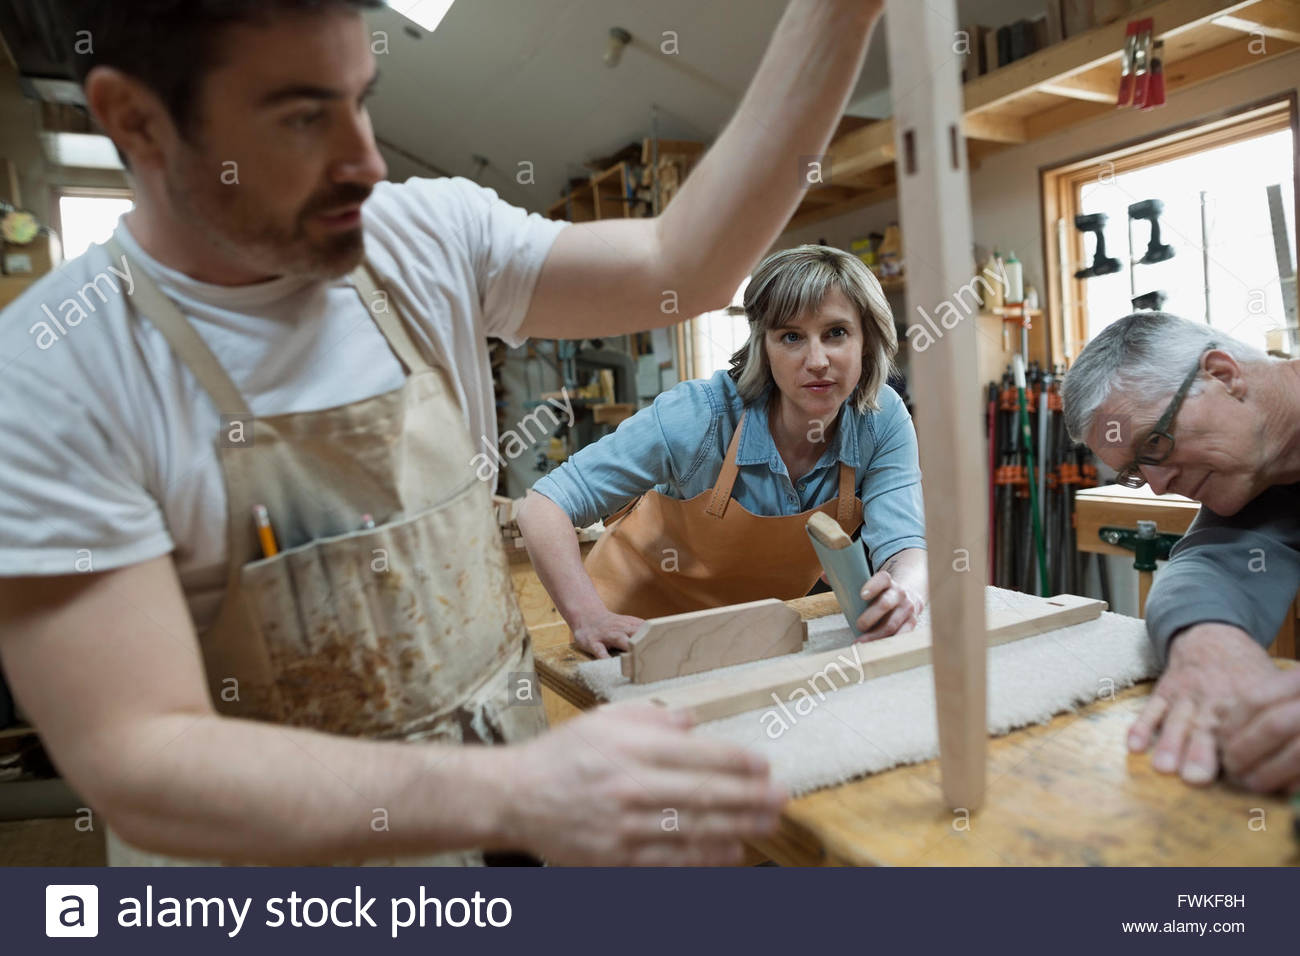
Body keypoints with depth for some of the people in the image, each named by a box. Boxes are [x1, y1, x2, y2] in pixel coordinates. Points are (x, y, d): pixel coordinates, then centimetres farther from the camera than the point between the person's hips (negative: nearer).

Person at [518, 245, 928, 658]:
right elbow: (545, 504, -27)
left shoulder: (882, 420, -17)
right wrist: (589, 618, -41)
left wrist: (904, 592, -45)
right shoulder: (701, 416, -28)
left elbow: (904, 547, -21)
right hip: (645, 617, -5)